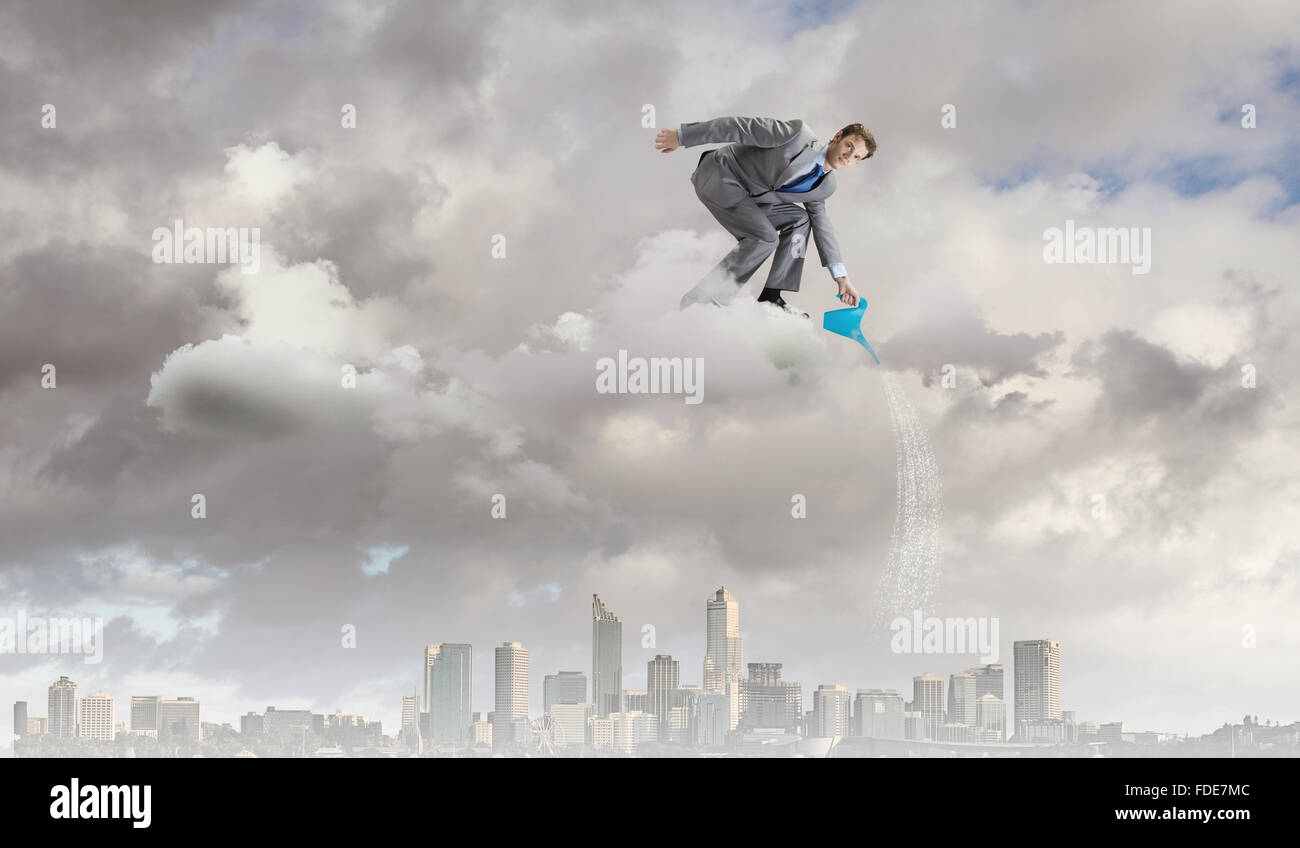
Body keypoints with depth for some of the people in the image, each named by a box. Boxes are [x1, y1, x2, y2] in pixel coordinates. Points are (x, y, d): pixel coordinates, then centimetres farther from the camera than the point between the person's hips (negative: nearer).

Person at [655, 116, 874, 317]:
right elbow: (739, 128, -19)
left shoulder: (826, 186, 3)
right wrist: (682, 136, -15)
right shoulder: (799, 135, -22)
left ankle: (770, 298, 2)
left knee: (800, 220, 4)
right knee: (765, 238, -19)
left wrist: (841, 276, 11)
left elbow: (820, 224, 17)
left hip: (746, 196, 9)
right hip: (718, 175, -9)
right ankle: (701, 301, -15)